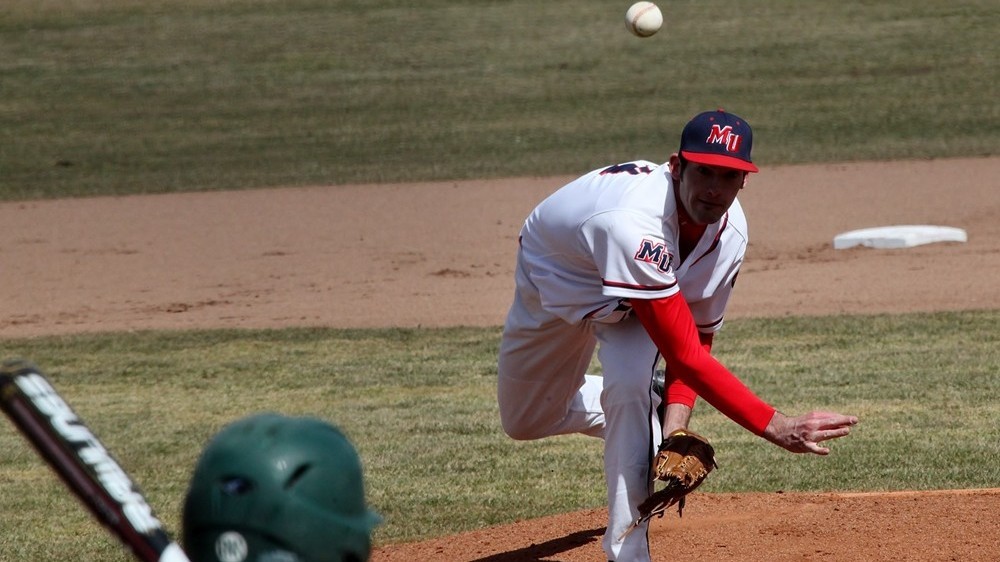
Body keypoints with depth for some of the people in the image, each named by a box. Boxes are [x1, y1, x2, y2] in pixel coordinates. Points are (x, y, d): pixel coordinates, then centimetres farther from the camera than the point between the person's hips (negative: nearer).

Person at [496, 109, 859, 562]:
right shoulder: (634, 223, -49)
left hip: (631, 295, 2)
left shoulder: (728, 230, -28)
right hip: (553, 278, -2)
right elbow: (686, 356, -48)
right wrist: (775, 427, -53)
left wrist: (673, 429, -32)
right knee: (526, 422, 12)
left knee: (632, 384, -28)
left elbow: (697, 336, -15)